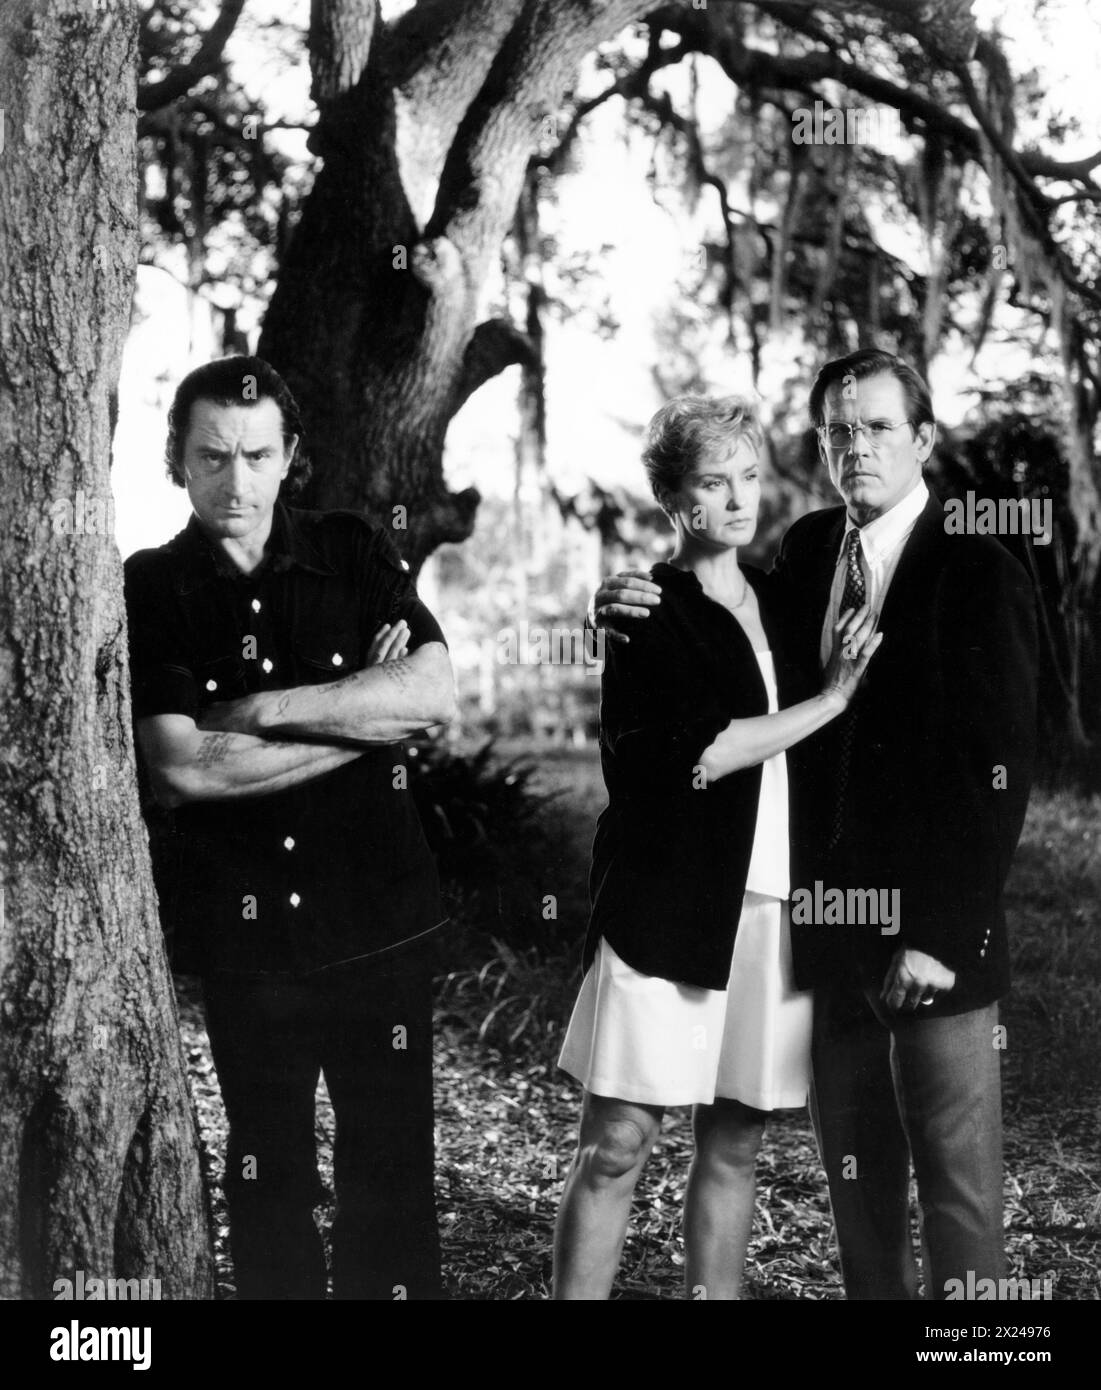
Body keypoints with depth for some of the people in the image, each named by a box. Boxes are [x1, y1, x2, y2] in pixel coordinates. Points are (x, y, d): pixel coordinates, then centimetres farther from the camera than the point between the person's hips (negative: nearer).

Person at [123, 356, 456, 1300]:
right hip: (242, 933, 0)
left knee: (392, 1180, 6)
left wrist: (265, 709, -15)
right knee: (267, 1180, 12)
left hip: (380, 921, 0)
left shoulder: (355, 555, 2)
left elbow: (436, 696, -11)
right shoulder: (150, 591, -1)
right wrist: (364, 715, -11)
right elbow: (183, 768, -13)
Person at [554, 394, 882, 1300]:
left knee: (735, 1146, 10)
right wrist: (834, 697, -10)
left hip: (771, 910, 6)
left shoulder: (777, 598, 14)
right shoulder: (649, 614, -4)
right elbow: (701, 753, -16)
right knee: (617, 1143, -3)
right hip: (671, 910, -5)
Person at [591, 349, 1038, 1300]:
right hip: (830, 928, 5)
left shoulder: (980, 576, -9)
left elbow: (999, 775, -12)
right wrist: (639, 612, -2)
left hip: (935, 939, -5)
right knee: (855, 1169, 14)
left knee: (956, 1178, 2)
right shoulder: (808, 552, 9)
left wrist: (943, 935, -16)